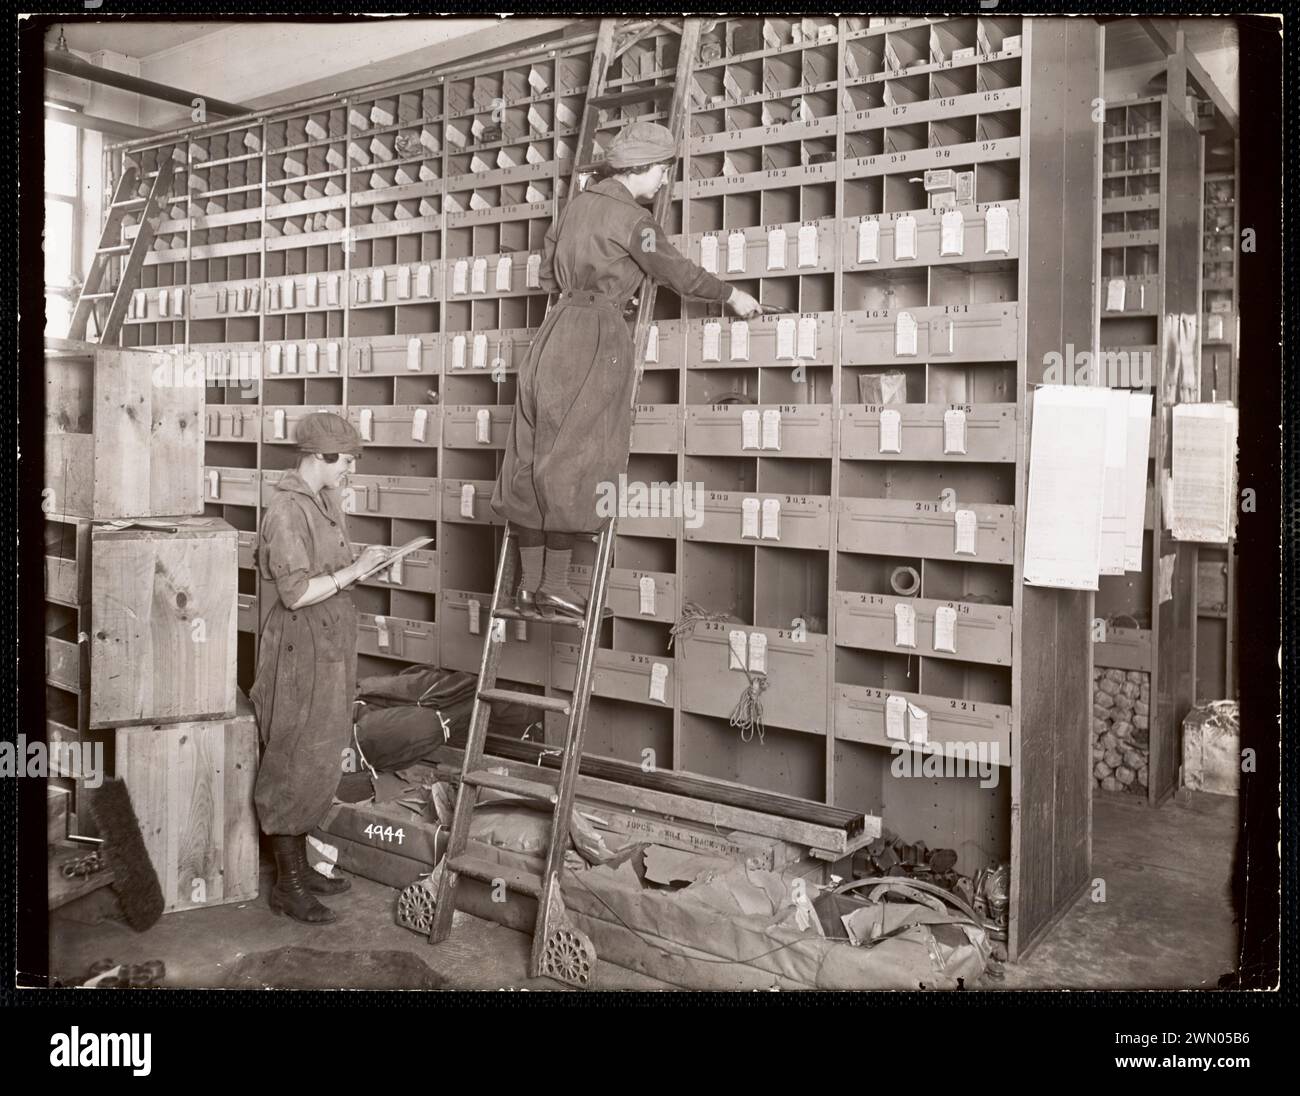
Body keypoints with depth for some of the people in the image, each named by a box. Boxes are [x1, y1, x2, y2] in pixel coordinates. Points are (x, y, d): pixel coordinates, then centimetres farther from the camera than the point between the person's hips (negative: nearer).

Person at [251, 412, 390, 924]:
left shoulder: (327, 501, 10)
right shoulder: (286, 512, -18)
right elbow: (295, 592, -23)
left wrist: (362, 563, 6)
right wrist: (355, 569, -18)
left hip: (331, 645, 9)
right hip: (300, 648, -9)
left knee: (317, 760, 16)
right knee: (295, 764, 0)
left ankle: (299, 864, 30)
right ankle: (287, 884, 12)